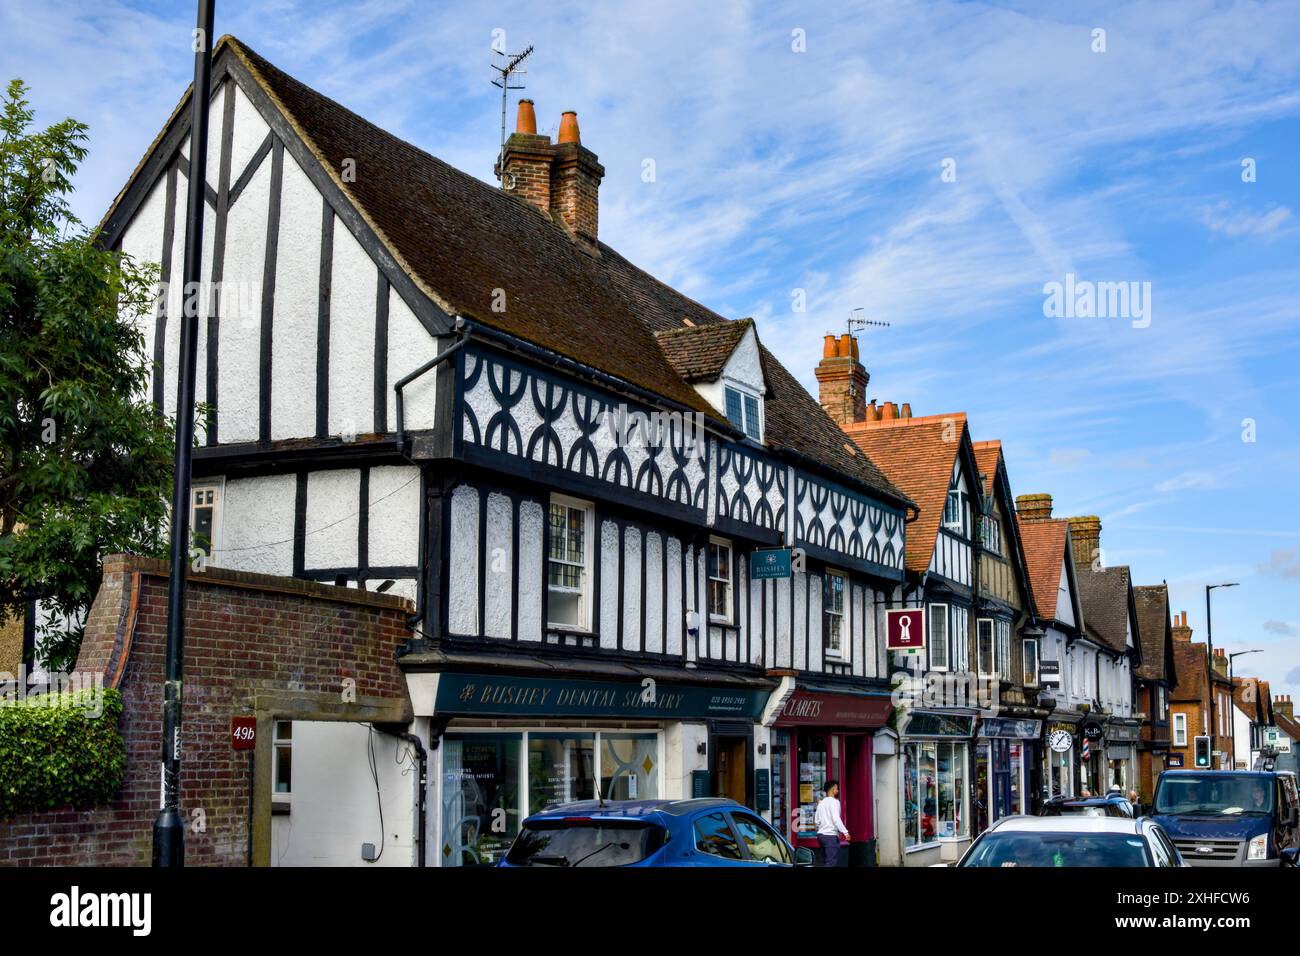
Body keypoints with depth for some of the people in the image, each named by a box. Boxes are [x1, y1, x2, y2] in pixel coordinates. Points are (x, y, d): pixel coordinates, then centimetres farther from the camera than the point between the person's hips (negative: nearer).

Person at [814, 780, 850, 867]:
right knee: (831, 862, -10)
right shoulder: (834, 801, -8)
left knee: (825, 862, 12)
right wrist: (845, 832, -22)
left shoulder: (821, 803, 16)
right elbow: (836, 819, -19)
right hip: (831, 835, -8)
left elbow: (816, 820, 16)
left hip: (821, 834, 8)